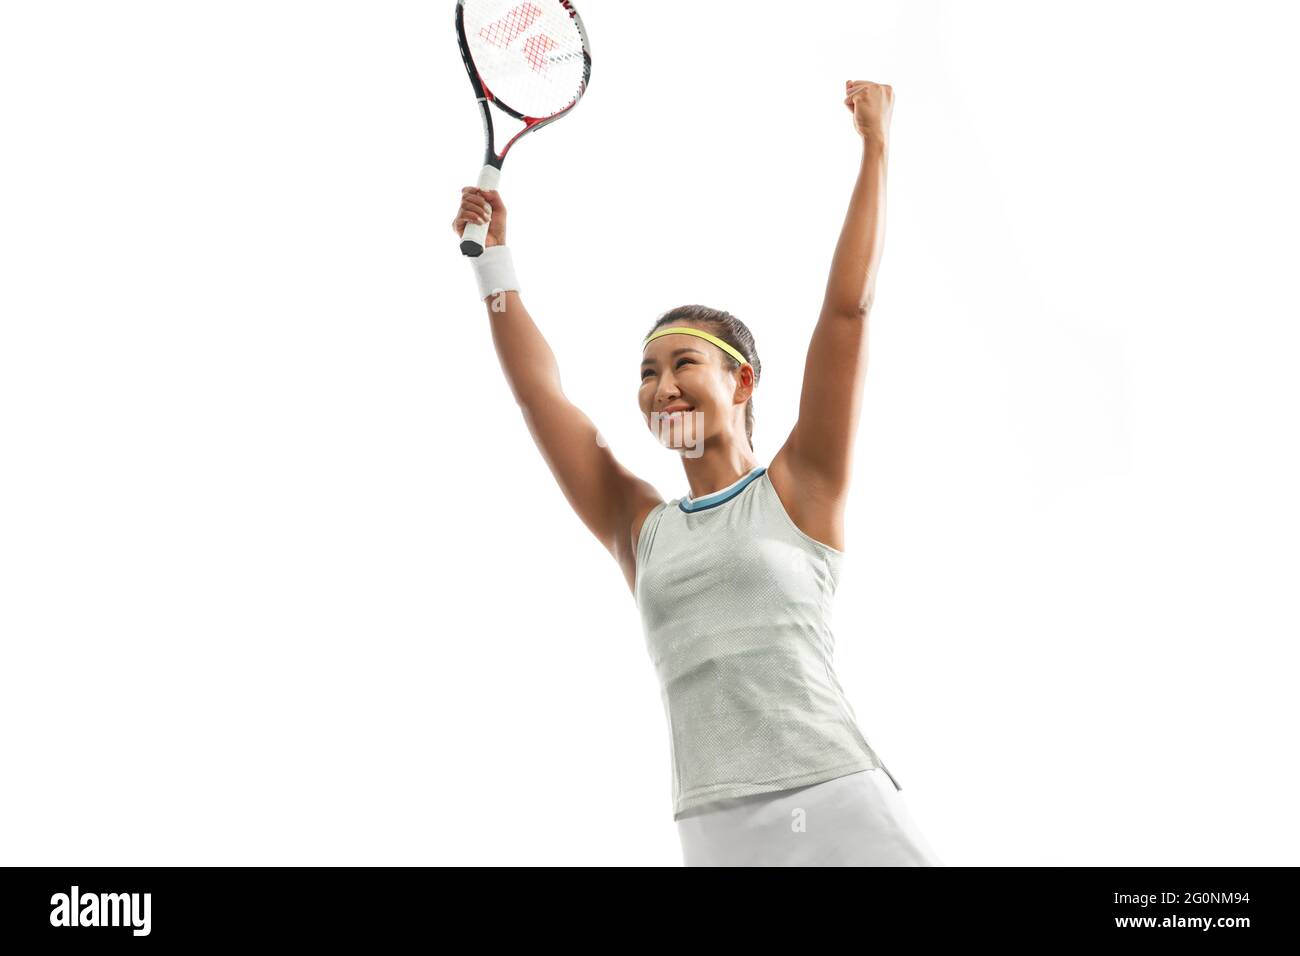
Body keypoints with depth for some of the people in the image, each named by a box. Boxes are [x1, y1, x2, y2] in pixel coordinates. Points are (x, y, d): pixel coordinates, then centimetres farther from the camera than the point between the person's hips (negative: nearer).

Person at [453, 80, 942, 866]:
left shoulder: (800, 491, 7)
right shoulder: (641, 529, 15)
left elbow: (848, 308, 4)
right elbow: (540, 390, 19)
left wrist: (875, 147, 5)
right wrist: (496, 256, 22)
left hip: (842, 813, -2)